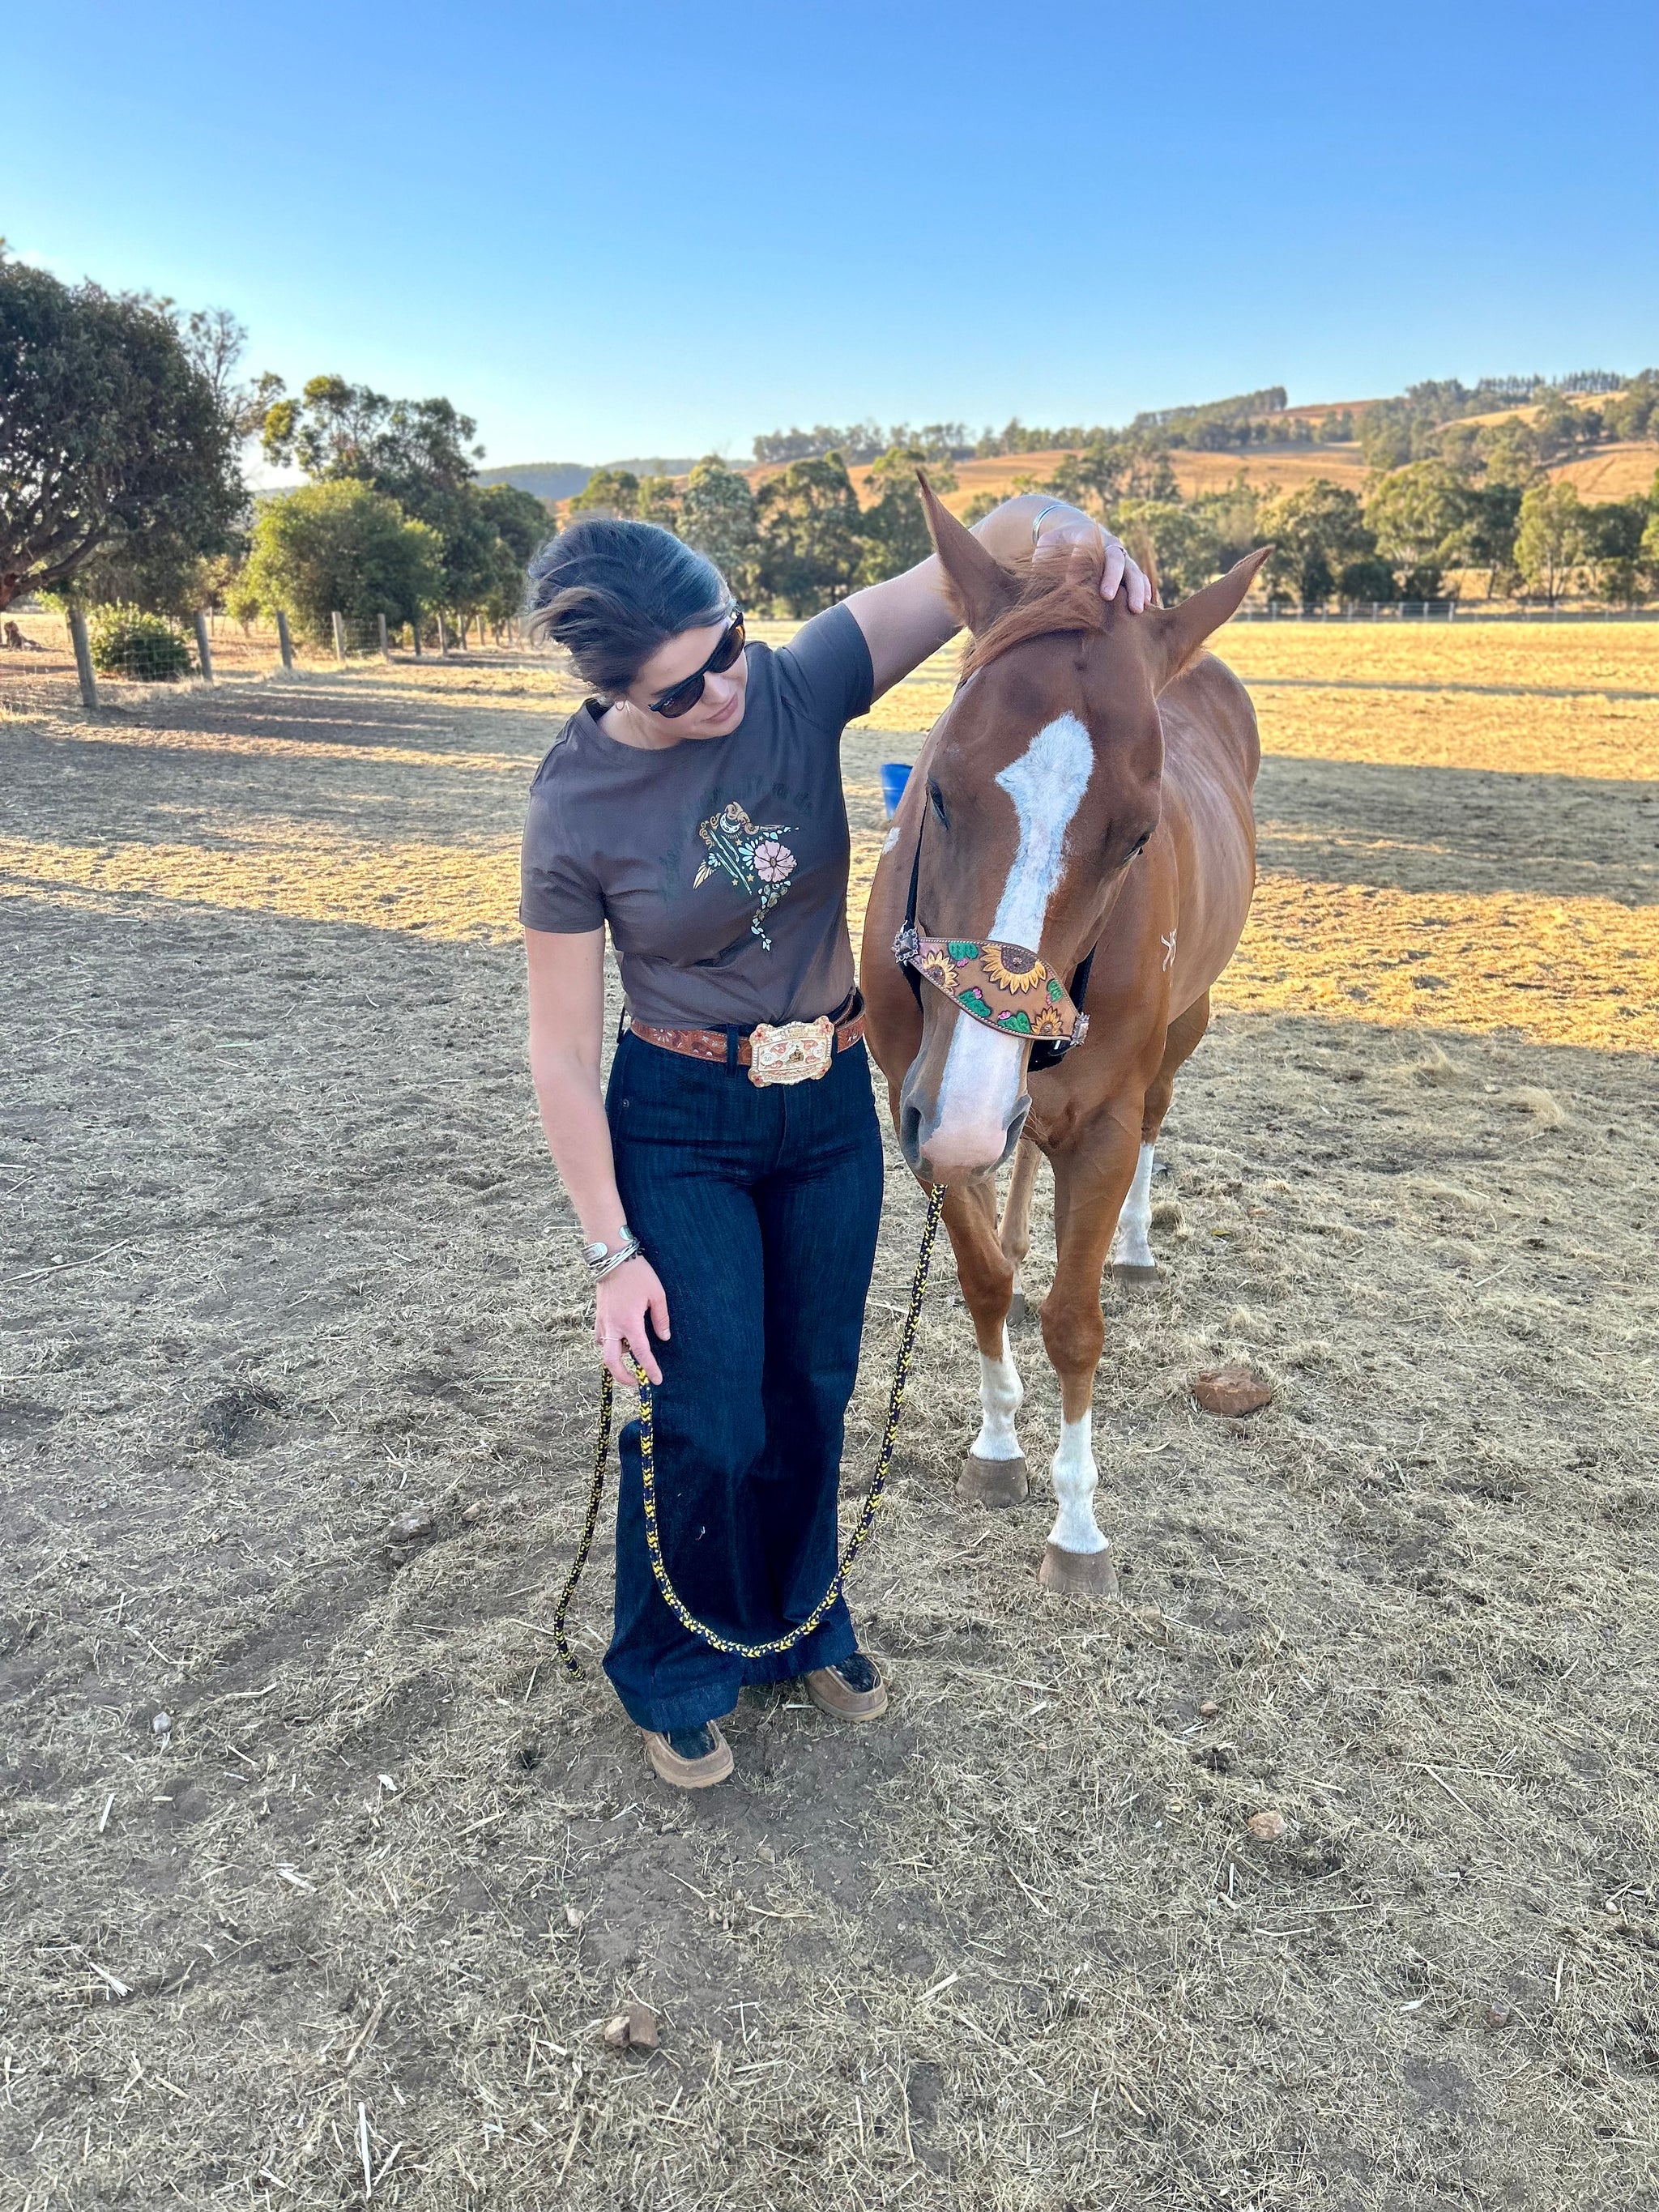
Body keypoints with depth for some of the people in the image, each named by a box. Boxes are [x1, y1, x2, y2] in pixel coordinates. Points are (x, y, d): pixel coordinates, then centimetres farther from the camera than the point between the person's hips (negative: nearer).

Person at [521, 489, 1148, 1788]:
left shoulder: (806, 683, -13)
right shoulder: (578, 812, -18)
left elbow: (993, 541, -17)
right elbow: (562, 1054, -13)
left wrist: (1066, 532, -42)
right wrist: (612, 1253, -12)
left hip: (834, 1106, 4)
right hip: (681, 1128, -3)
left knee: (813, 1397, 17)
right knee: (708, 1422, 3)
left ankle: (800, 1619, 44)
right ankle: (675, 1675, 32)